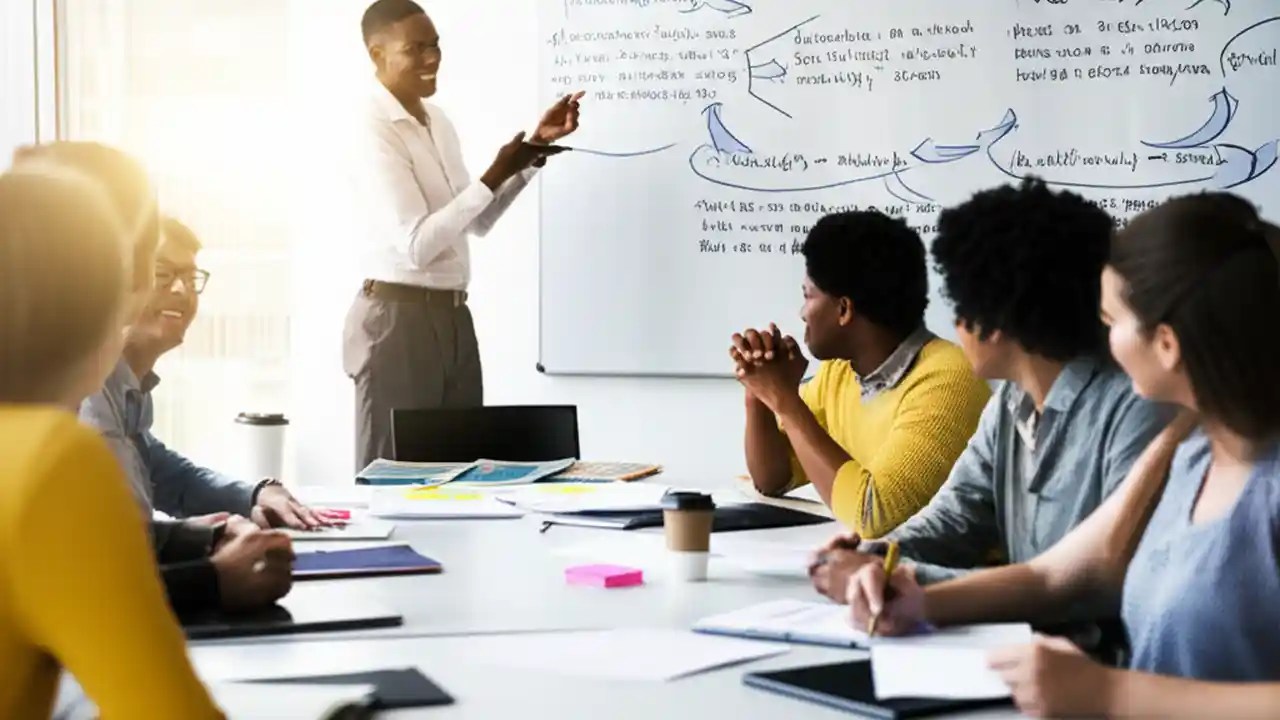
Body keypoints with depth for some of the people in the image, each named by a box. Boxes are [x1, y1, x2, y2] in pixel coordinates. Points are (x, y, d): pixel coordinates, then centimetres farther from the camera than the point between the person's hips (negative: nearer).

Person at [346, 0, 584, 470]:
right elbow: (417, 244, -21)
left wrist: (534, 148, 9)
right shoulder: (374, 132, -14)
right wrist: (496, 175, -20)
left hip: (452, 314, 8)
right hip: (397, 318, -8)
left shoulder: (438, 122, 13)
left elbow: (477, 221, 17)